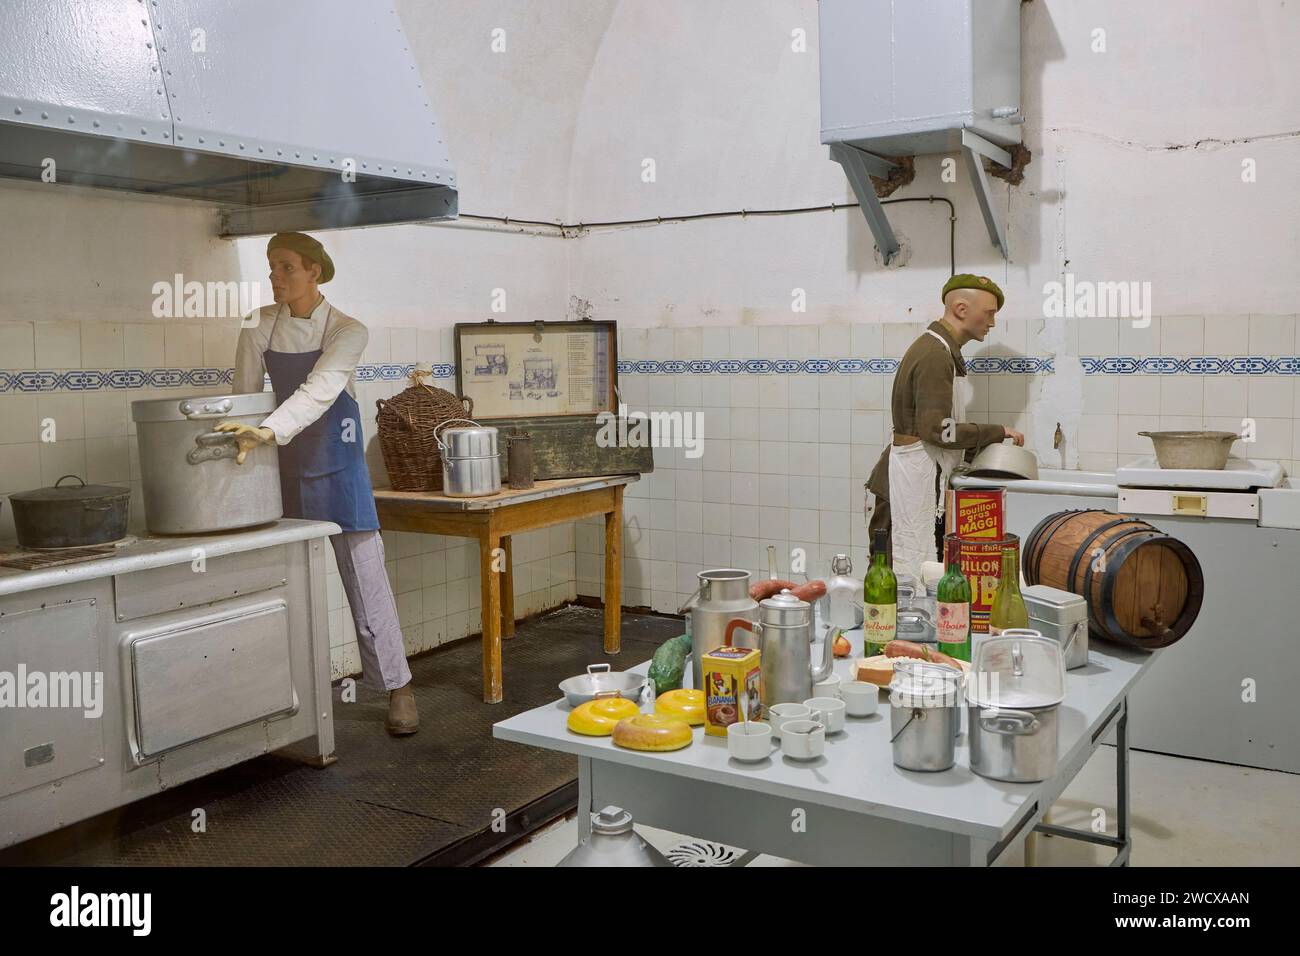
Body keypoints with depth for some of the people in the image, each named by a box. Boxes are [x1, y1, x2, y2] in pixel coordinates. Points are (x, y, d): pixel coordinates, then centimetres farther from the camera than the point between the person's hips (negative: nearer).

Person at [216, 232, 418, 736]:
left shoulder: (347, 331, -9)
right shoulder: (260, 327, 2)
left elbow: (319, 391, -25)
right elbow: (245, 395, 5)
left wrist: (267, 431, -39)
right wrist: (239, 436, -8)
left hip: (335, 465, -3)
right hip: (282, 467, 3)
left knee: (364, 577, -2)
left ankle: (397, 687, 9)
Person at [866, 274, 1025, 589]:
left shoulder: (939, 349, 19)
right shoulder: (935, 356, -15)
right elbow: (938, 430, -22)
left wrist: (988, 445, 17)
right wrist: (997, 432, -11)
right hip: (915, 479, -10)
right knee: (911, 579, -10)